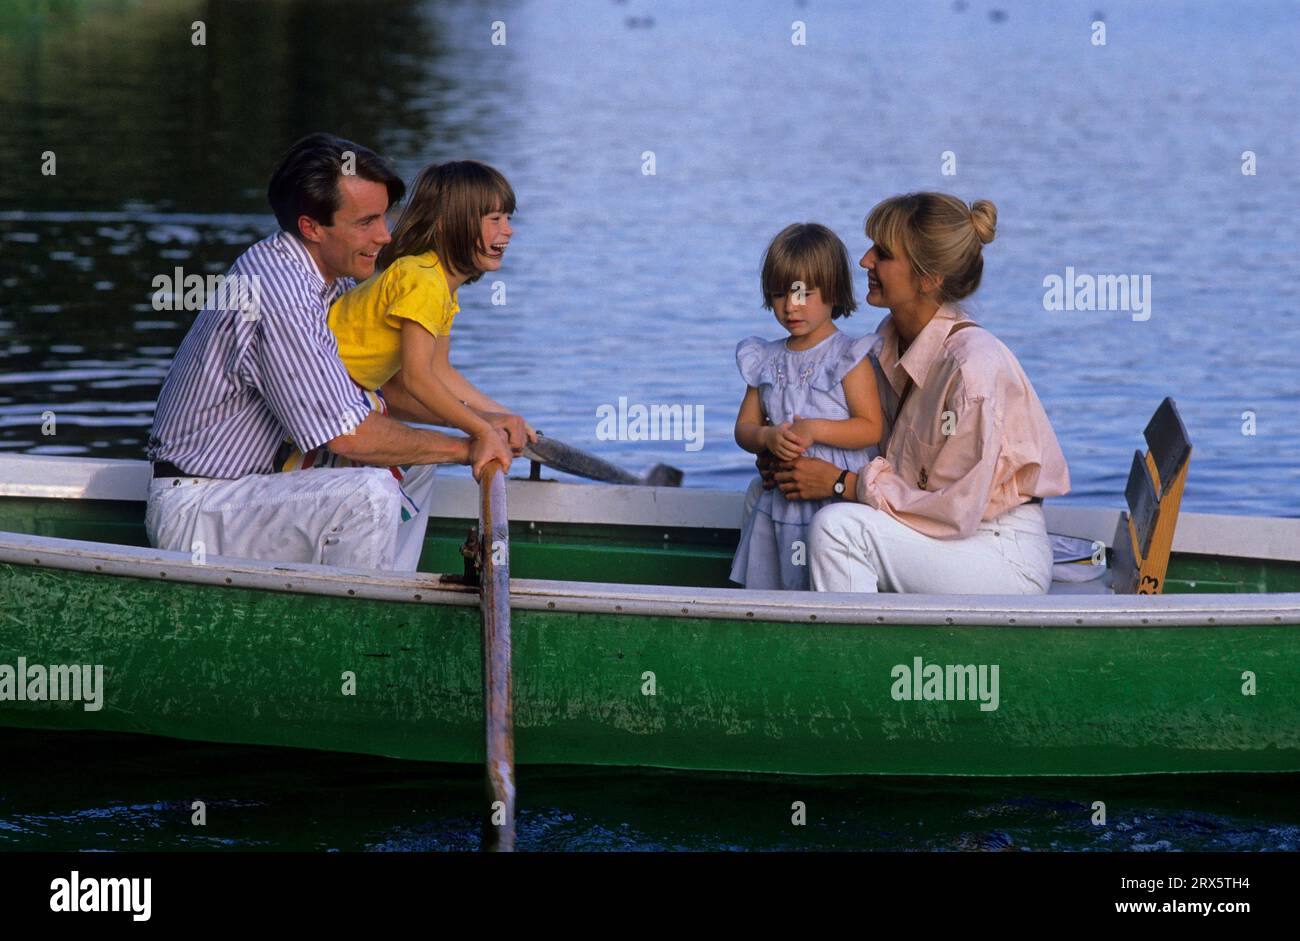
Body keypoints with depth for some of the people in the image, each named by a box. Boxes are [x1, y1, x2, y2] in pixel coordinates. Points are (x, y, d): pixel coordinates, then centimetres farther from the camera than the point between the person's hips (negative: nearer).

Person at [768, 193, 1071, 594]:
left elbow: (956, 511, -21)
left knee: (837, 526, -26)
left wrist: (843, 484, -15)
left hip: (1008, 560, -8)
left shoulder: (973, 365, -22)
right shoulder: (891, 337, 4)